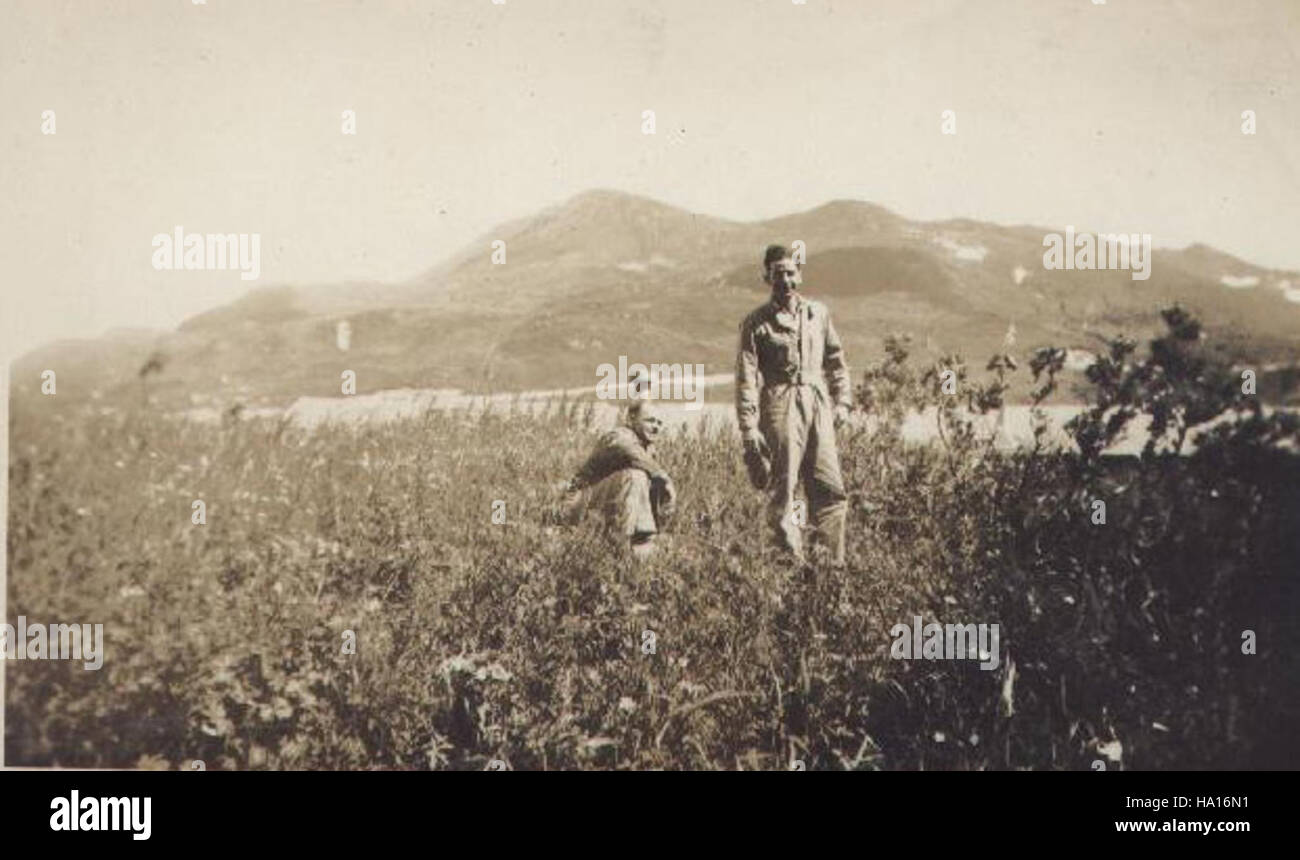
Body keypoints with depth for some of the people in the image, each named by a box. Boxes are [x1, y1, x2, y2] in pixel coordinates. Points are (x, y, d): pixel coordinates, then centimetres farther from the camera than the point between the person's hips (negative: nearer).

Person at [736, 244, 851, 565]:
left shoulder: (818, 313, 13)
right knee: (783, 490, -3)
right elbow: (746, 378, -3)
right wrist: (749, 428, -10)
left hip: (818, 403, 4)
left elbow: (836, 360, 20)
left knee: (831, 488, 1)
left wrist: (842, 401, 11)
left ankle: (835, 561, 6)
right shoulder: (756, 322, 1)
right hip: (780, 405, -4)